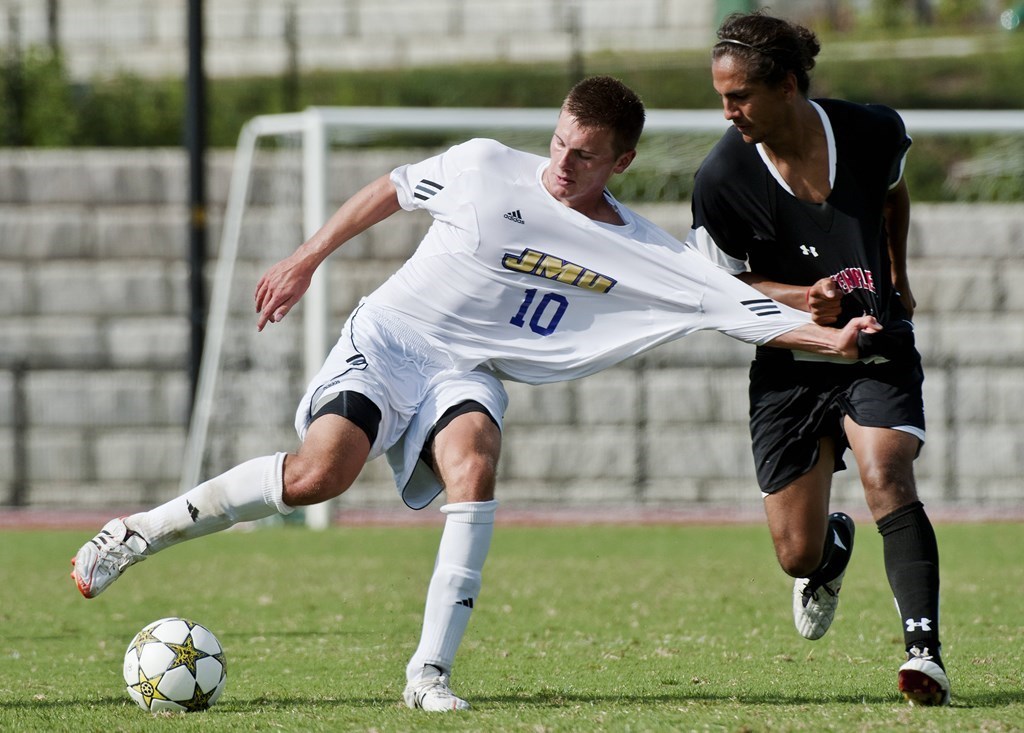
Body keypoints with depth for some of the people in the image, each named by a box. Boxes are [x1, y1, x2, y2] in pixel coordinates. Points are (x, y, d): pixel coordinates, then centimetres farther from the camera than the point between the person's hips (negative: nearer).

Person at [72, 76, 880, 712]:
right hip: (388, 336, -2)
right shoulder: (486, 168, -6)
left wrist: (829, 337, -21)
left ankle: (431, 670, -28)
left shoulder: (645, 254, -4)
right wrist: (305, 262, 11)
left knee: (475, 463, -33)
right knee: (320, 472, -27)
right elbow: (391, 190, 9)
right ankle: (144, 531, -9)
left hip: (469, 373, 2)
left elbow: (742, 306, -8)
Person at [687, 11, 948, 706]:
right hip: (790, 365, 0)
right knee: (798, 554, 2)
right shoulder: (721, 177, -16)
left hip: (879, 349, 0)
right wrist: (800, 298, -20)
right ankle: (834, 547, 42)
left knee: (887, 475, -27)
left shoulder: (873, 131, -11)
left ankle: (924, 648, -28)